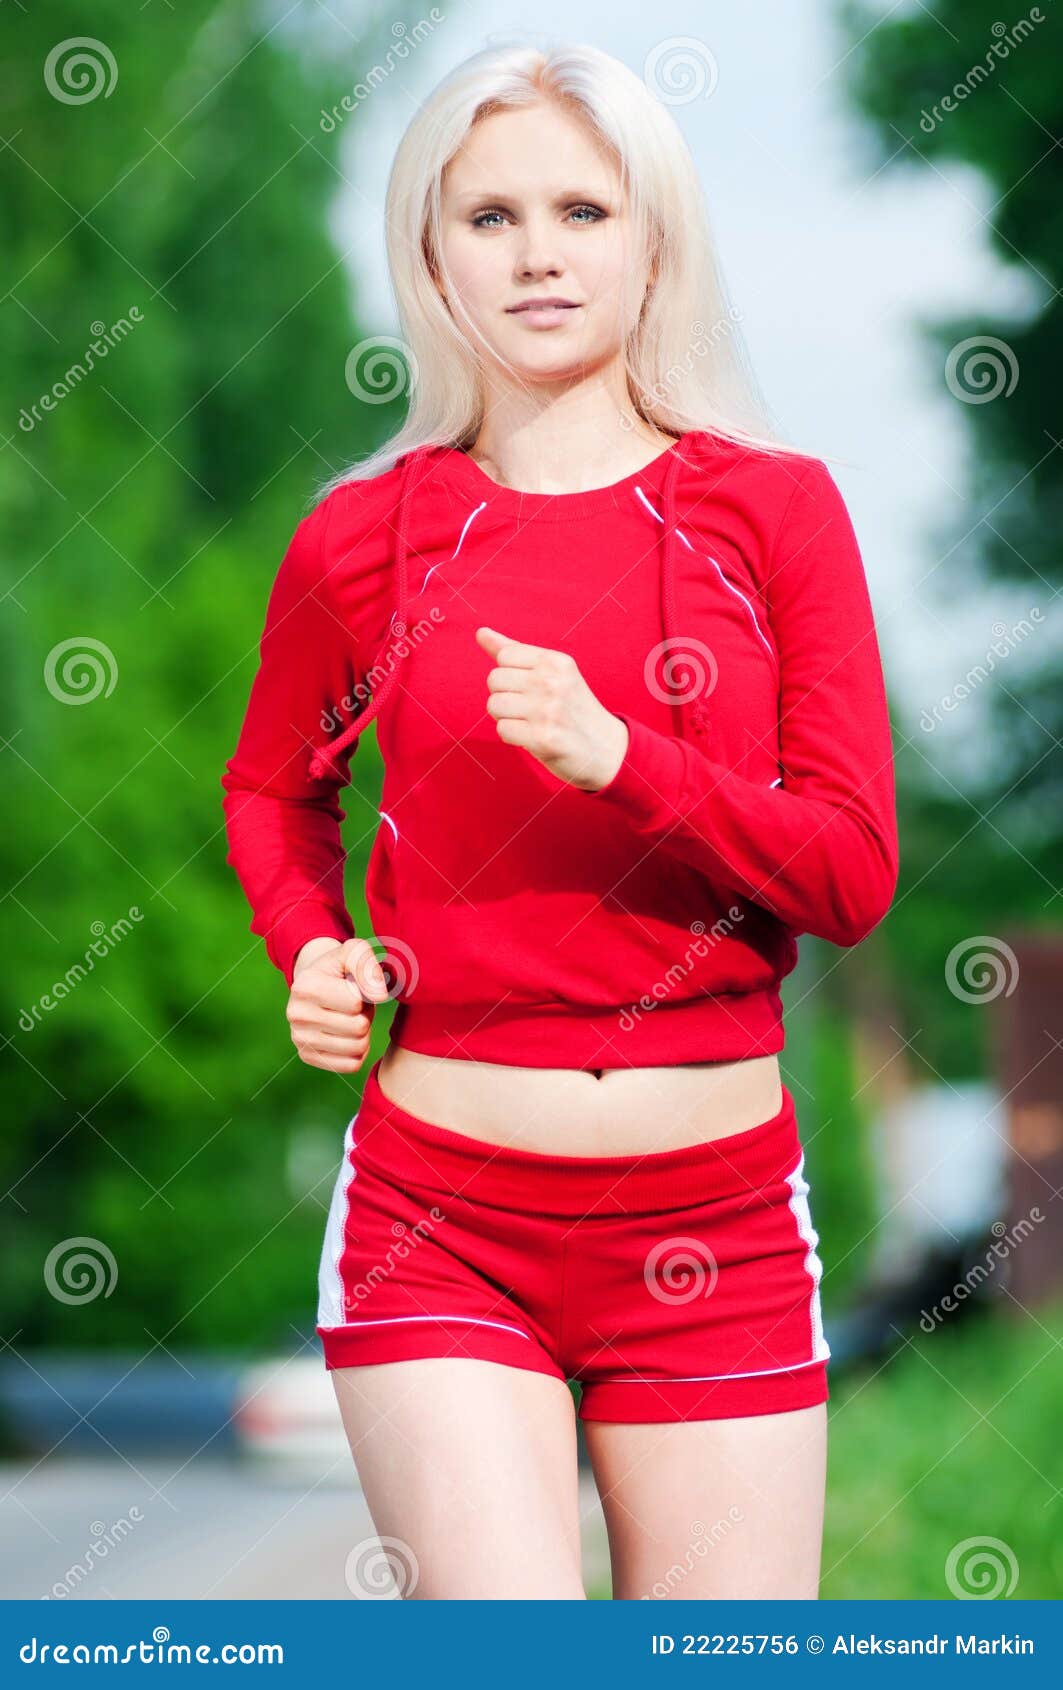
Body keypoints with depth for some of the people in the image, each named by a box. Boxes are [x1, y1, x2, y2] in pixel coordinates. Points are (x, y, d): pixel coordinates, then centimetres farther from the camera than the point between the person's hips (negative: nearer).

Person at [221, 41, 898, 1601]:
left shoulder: (775, 510, 2)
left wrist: (620, 758, -15)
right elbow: (273, 788, 22)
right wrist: (311, 949, 3)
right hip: (445, 1218, -1)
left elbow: (854, 874, -2)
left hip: (716, 1221, 1)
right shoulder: (364, 537, 4)